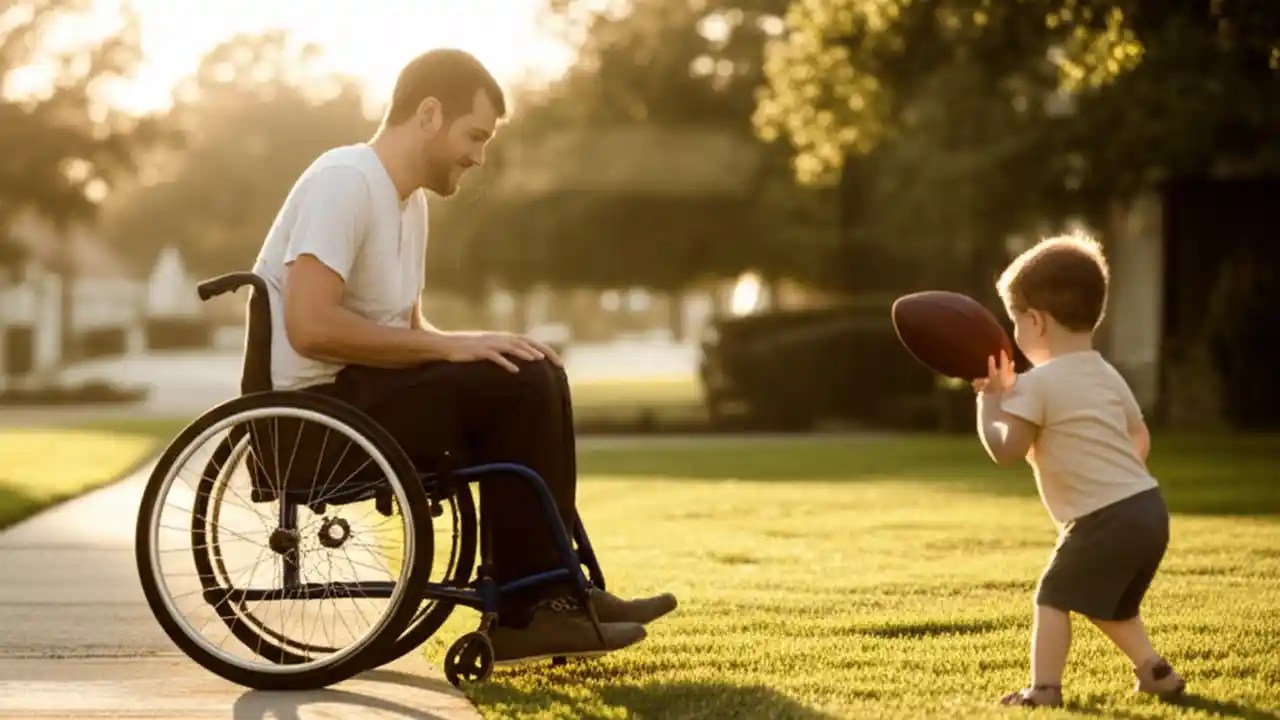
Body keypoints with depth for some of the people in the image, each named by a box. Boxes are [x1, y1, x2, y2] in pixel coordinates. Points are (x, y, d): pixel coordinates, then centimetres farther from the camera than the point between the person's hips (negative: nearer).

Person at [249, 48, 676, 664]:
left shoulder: (409, 198, 13)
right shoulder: (344, 181, -16)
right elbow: (309, 326, -27)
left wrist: (469, 348, -2)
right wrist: (450, 345, -22)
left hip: (357, 389, 10)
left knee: (538, 378, 3)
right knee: (516, 388, -18)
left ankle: (555, 593, 3)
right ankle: (522, 612, -11)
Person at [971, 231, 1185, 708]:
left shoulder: (1038, 384, -10)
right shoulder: (1108, 376, 16)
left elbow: (1004, 449, -12)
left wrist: (989, 400, 2)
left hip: (1104, 519, -8)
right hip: (1148, 507, 8)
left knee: (1054, 596, -2)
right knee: (1109, 604, 25)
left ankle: (1044, 687, -10)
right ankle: (1154, 670, 19)